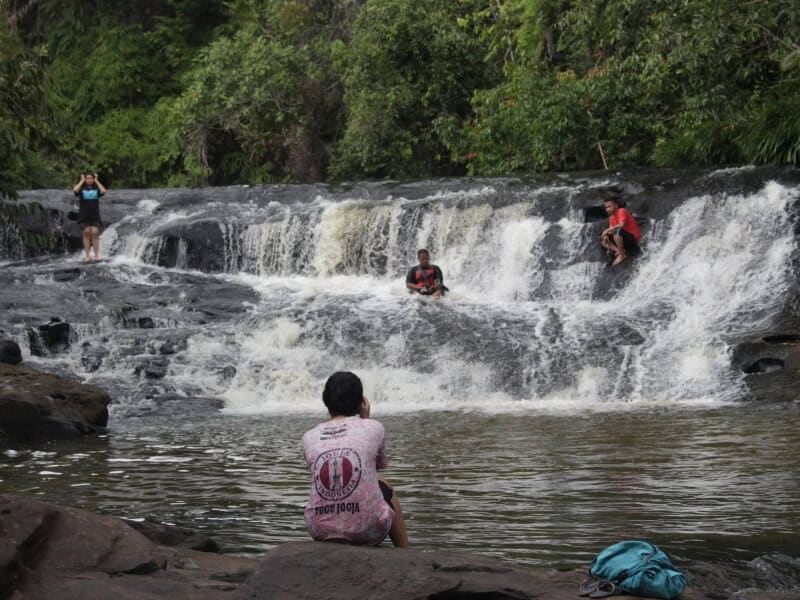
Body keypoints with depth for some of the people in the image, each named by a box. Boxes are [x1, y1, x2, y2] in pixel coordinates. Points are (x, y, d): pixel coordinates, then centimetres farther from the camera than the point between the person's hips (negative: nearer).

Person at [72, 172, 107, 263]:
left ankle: (97, 255, -7)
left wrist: (96, 181, -3)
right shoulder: (81, 189, 6)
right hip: (84, 216, 0)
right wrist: (82, 181, -6)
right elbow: (75, 190, -16)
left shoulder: (96, 189, 8)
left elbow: (103, 191, -13)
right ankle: (86, 256, -2)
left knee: (95, 234, -7)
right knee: (86, 234, -4)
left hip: (95, 216, 0)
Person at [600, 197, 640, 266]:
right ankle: (622, 252, -11)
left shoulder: (622, 211, -12)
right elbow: (611, 230, 6)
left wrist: (607, 230, -22)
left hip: (633, 239, -9)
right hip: (624, 240, 9)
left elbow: (621, 225, -27)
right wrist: (606, 235, -17)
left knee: (617, 231, -35)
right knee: (603, 241, 5)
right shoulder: (612, 218, 12)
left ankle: (621, 255, -21)